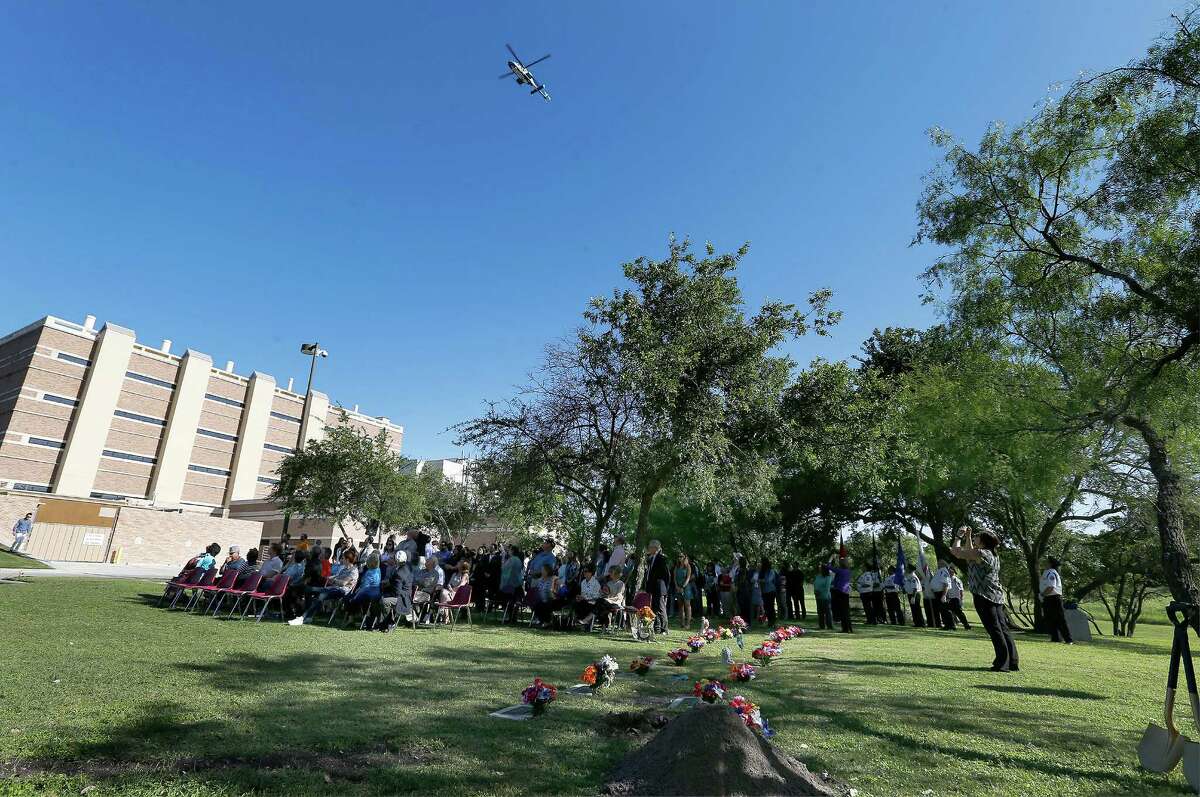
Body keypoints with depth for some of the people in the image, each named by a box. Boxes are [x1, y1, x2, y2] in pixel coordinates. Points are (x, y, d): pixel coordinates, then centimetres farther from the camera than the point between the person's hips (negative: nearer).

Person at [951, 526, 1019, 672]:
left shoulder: (980, 553, -13)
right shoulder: (993, 555, 15)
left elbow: (955, 551, -11)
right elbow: (969, 553, 28)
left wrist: (959, 537, 3)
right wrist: (968, 537, 24)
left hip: (984, 596, -9)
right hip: (997, 596, 9)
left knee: (994, 630, -6)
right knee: (1003, 629, 11)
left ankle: (1003, 664, -3)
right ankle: (1012, 663, 16)